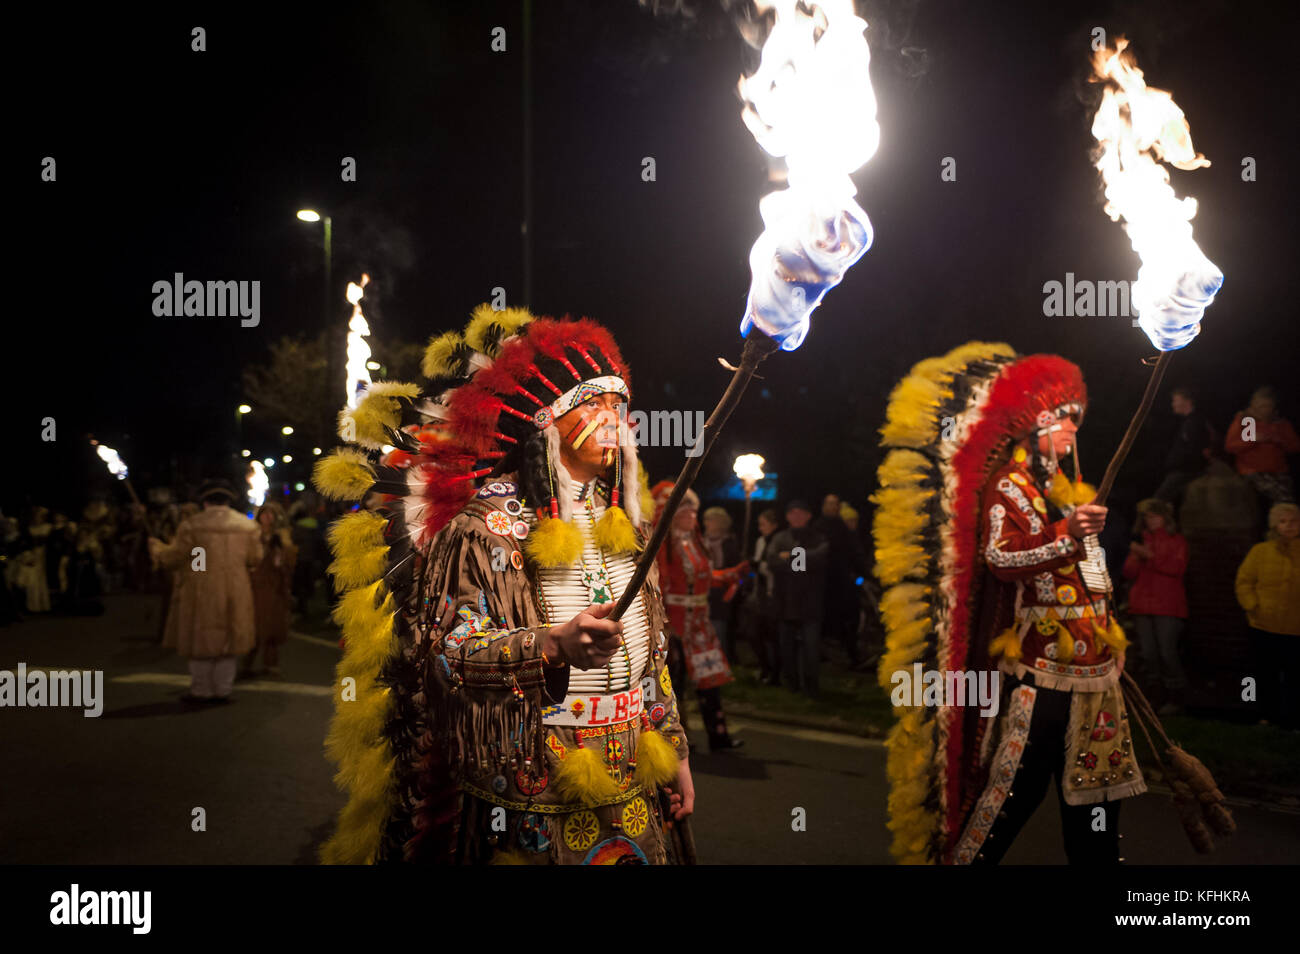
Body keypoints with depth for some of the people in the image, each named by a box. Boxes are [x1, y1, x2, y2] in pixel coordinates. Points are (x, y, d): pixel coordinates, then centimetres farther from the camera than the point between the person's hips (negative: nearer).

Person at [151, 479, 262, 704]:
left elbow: (174, 557, -6)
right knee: (228, 642, 11)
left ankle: (201, 691, 12)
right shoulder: (247, 525, 1)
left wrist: (156, 548, 15)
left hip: (202, 593, -3)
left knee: (201, 642, 8)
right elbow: (255, 559, 6)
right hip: (235, 594, 3)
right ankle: (223, 690, 14)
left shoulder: (191, 525, -9)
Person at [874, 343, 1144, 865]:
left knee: (1093, 793, 11)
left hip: (1092, 674, 9)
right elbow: (1000, 556, -24)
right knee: (1015, 784, -9)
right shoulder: (1011, 486, -6)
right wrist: (1066, 534, -35)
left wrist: (1110, 643, 34)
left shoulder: (1065, 489, 20)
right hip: (1040, 671, -8)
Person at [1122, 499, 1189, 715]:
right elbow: (1129, 572, 10)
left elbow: (1177, 567, -10)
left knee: (1167, 652, -10)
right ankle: (1166, 692, 12)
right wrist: (1137, 557, -8)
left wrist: (1150, 556, -17)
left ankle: (1176, 698, 2)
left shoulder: (1177, 541, 6)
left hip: (1168, 606, -4)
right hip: (1142, 605, 4)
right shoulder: (1140, 541, 17)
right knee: (1149, 653, 0)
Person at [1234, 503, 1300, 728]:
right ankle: (1270, 717, 24)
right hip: (1264, 627, 1)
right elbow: (1244, 581, 4)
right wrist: (1253, 606, -8)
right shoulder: (1260, 551, 4)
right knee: (1266, 676, 10)